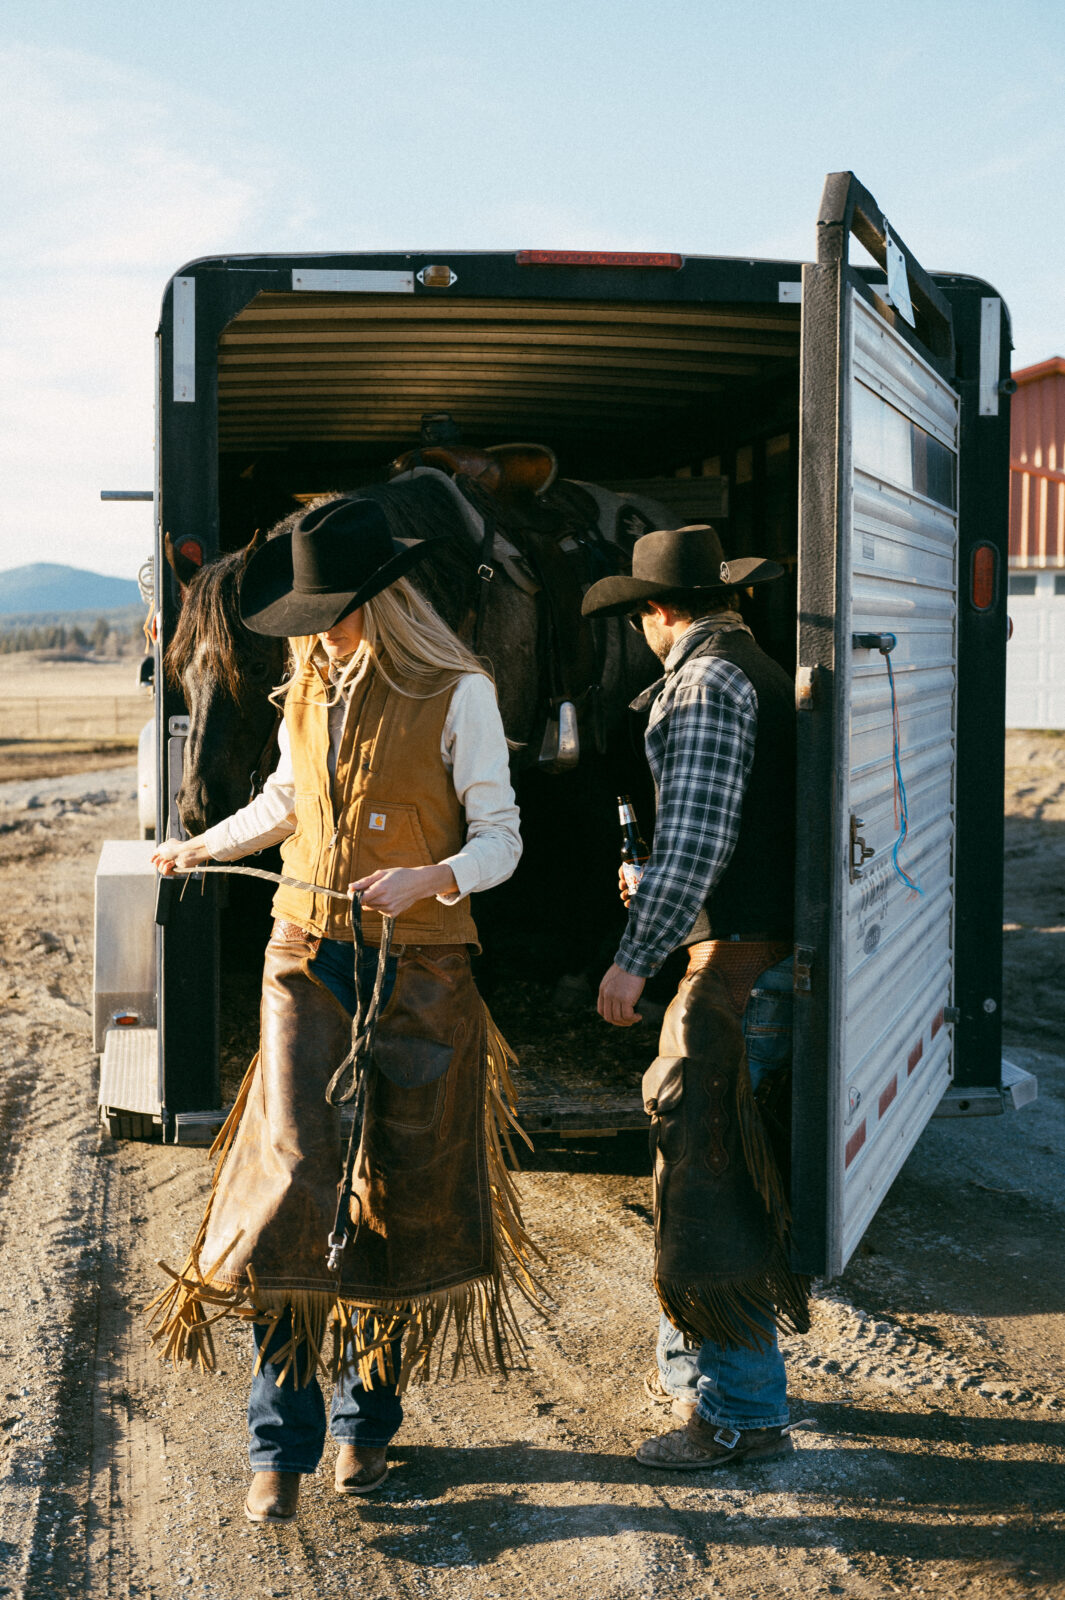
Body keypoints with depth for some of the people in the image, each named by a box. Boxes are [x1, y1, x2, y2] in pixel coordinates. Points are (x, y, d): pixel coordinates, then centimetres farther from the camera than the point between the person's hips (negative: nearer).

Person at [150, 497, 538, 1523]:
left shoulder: (457, 696, -6)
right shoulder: (308, 689, 9)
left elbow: (500, 838, -6)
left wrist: (431, 878, -24)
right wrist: (202, 848, 36)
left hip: (420, 971, -3)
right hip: (309, 963, 3)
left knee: (405, 1199, 5)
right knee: (292, 1186, -8)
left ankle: (366, 1420, 23)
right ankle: (281, 1444, 1)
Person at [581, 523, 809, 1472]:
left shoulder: (704, 682, -13)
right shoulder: (762, 673, 17)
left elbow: (697, 837, -21)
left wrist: (635, 956, -19)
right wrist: (655, 890, 29)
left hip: (736, 965, -10)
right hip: (773, 954, 10)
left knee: (709, 1183, -5)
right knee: (705, 1168, 18)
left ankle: (743, 1413, 2)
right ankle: (693, 1367, 29)